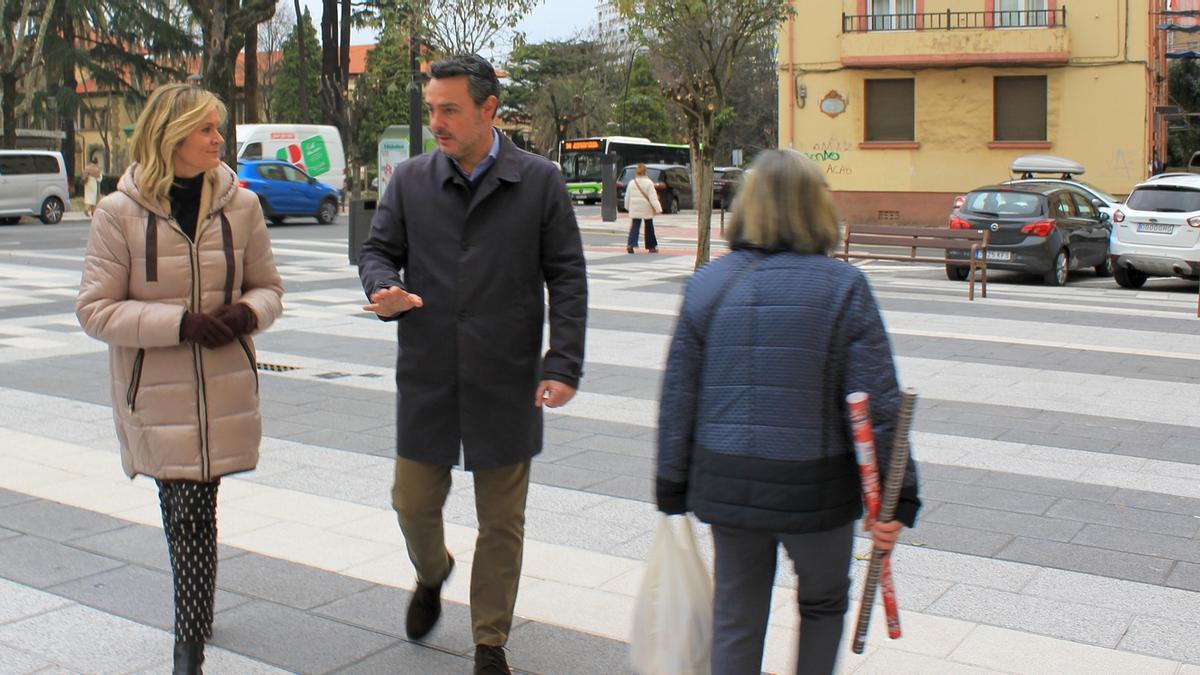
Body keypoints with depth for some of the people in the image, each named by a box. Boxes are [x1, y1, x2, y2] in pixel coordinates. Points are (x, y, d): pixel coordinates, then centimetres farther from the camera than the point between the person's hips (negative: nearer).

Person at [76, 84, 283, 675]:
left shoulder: (240, 205, 1)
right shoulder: (120, 213, -6)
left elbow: (268, 287, 11)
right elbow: (95, 309, -7)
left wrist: (249, 312, -13)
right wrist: (180, 323, -19)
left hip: (224, 394, 1)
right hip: (156, 397, -1)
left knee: (194, 514, 4)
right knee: (187, 514, 4)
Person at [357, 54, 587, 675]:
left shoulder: (539, 181, -2)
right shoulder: (411, 179, 4)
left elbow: (567, 277, -2)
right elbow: (378, 249, 10)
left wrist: (564, 363, -10)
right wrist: (382, 288, -15)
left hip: (507, 383, -2)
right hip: (426, 380, 2)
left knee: (502, 523, 8)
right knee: (413, 503, 11)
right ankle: (431, 574, 46)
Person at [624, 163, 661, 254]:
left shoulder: (632, 183, 1)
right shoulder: (649, 183, -10)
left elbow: (627, 197, 8)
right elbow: (652, 197, -15)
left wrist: (627, 207, 23)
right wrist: (658, 208, -16)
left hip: (635, 209, 2)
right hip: (647, 209, -2)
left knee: (635, 226, 2)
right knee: (649, 227, 11)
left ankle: (630, 244, -19)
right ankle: (651, 247, 18)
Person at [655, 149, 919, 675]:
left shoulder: (707, 284, 0)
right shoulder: (844, 287, -9)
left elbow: (678, 399, 2)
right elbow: (876, 406, -12)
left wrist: (672, 488, 10)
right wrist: (895, 498, -6)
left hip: (727, 486, 3)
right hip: (816, 489, -2)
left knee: (736, 617, 15)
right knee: (823, 603, 22)